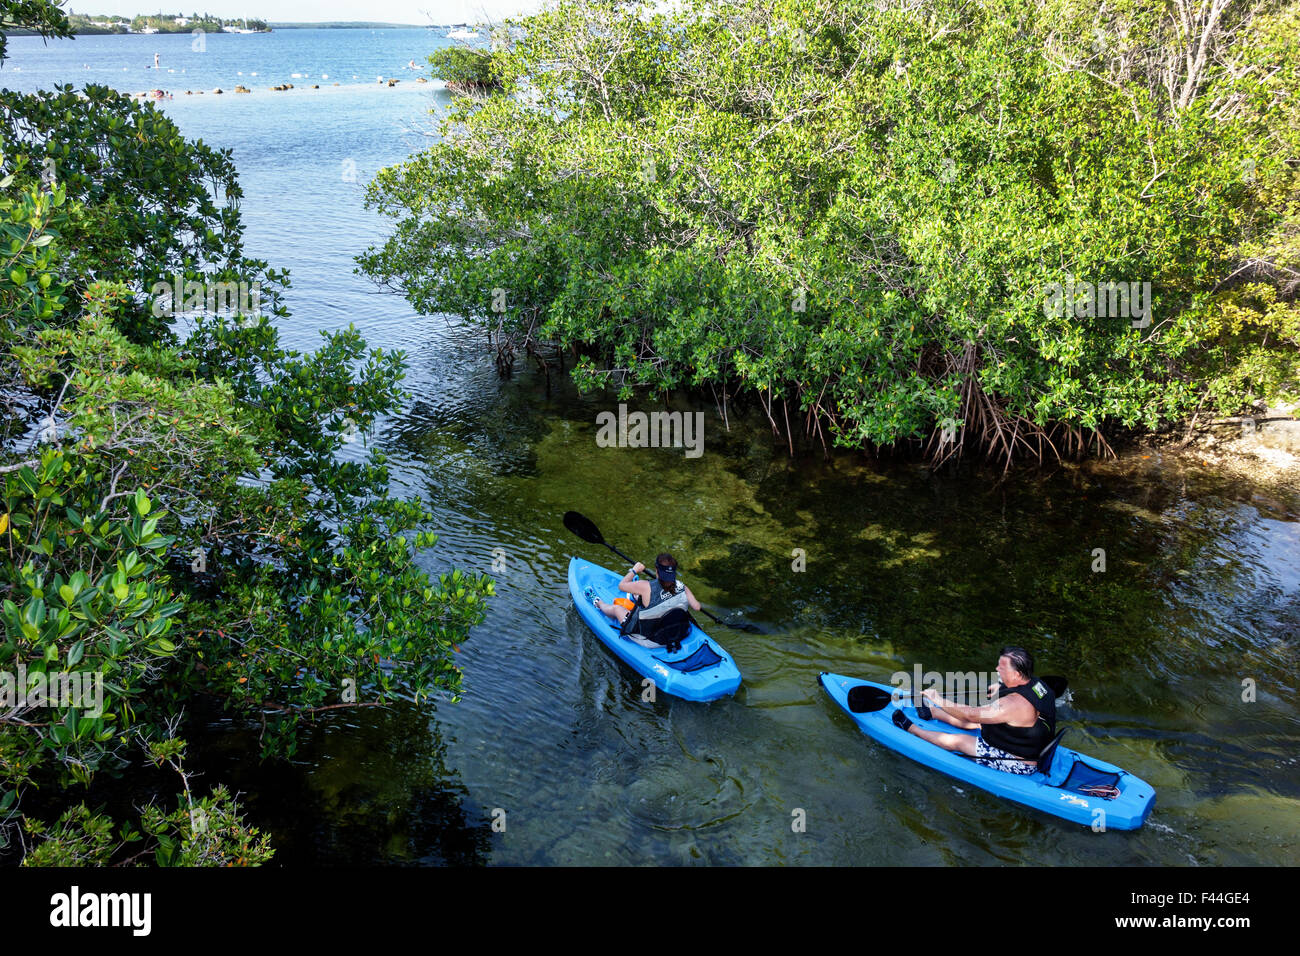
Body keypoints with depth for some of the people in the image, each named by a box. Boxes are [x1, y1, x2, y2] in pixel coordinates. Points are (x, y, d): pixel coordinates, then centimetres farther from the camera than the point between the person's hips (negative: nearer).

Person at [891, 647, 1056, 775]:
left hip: (1018, 765, -9)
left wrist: (939, 700, -21)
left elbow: (971, 714, -30)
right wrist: (1002, 688, 18)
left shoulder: (1013, 704, -35)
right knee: (971, 722, 21)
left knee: (954, 741, 1)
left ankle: (910, 728, 23)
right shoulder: (1035, 682, -7)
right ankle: (930, 712, 44)